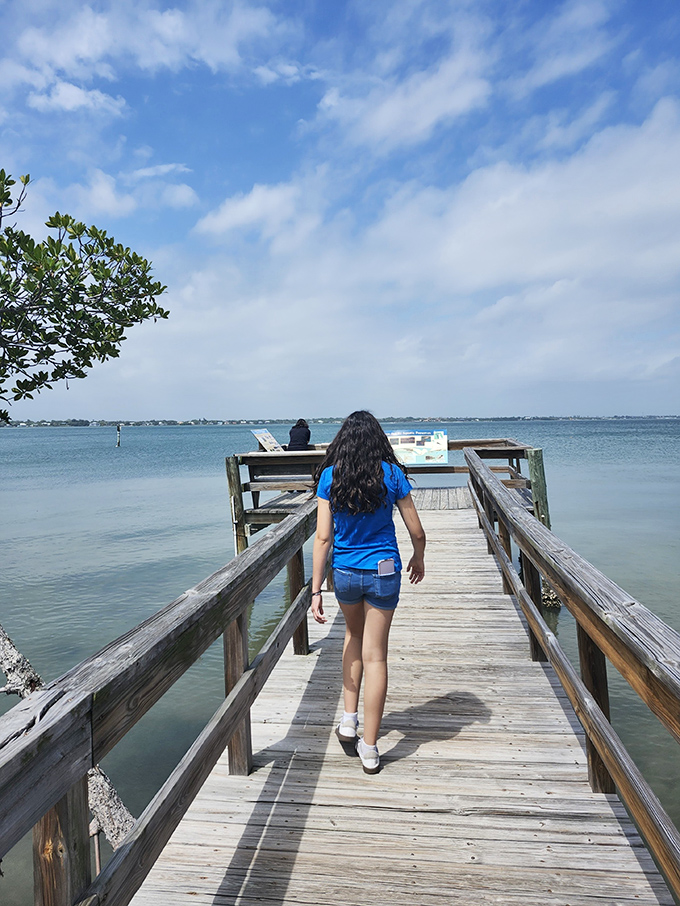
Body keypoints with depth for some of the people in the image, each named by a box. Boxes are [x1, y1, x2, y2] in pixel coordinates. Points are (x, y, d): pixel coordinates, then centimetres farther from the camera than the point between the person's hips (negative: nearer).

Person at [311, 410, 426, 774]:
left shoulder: (329, 476, -6)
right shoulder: (391, 474, -7)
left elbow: (323, 537, -9)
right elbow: (417, 531, -2)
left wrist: (316, 590, -5)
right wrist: (419, 558, 18)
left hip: (345, 573, 2)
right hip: (383, 573, -1)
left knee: (354, 636, 27)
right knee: (375, 655, 7)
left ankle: (349, 720, 28)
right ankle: (369, 748, 17)